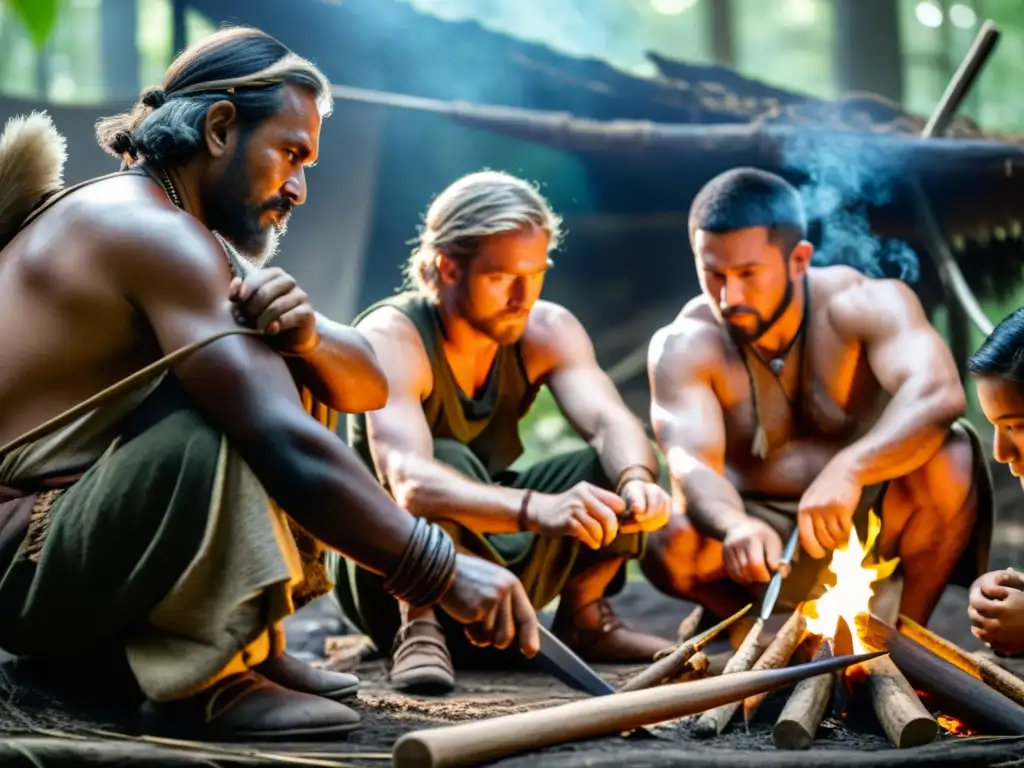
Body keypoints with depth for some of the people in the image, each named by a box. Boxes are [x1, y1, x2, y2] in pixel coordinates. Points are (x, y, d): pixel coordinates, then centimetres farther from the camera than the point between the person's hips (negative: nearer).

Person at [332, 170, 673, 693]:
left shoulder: (548, 330, -8)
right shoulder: (391, 337, -26)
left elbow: (611, 423, -23)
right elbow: (412, 482, -42)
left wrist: (636, 478, -47)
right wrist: (539, 509, -58)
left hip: (488, 553, 6)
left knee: (618, 468, -15)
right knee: (449, 462, -34)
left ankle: (583, 620, 4)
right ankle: (418, 630, -22)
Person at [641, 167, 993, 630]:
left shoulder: (864, 305, -15)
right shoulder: (684, 346, -12)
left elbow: (941, 393, -34)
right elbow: (691, 466, -27)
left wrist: (846, 470, -51)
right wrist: (734, 527, -51)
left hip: (867, 520, 0)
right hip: (762, 535, 1)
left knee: (951, 460, -31)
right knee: (668, 547, -31)